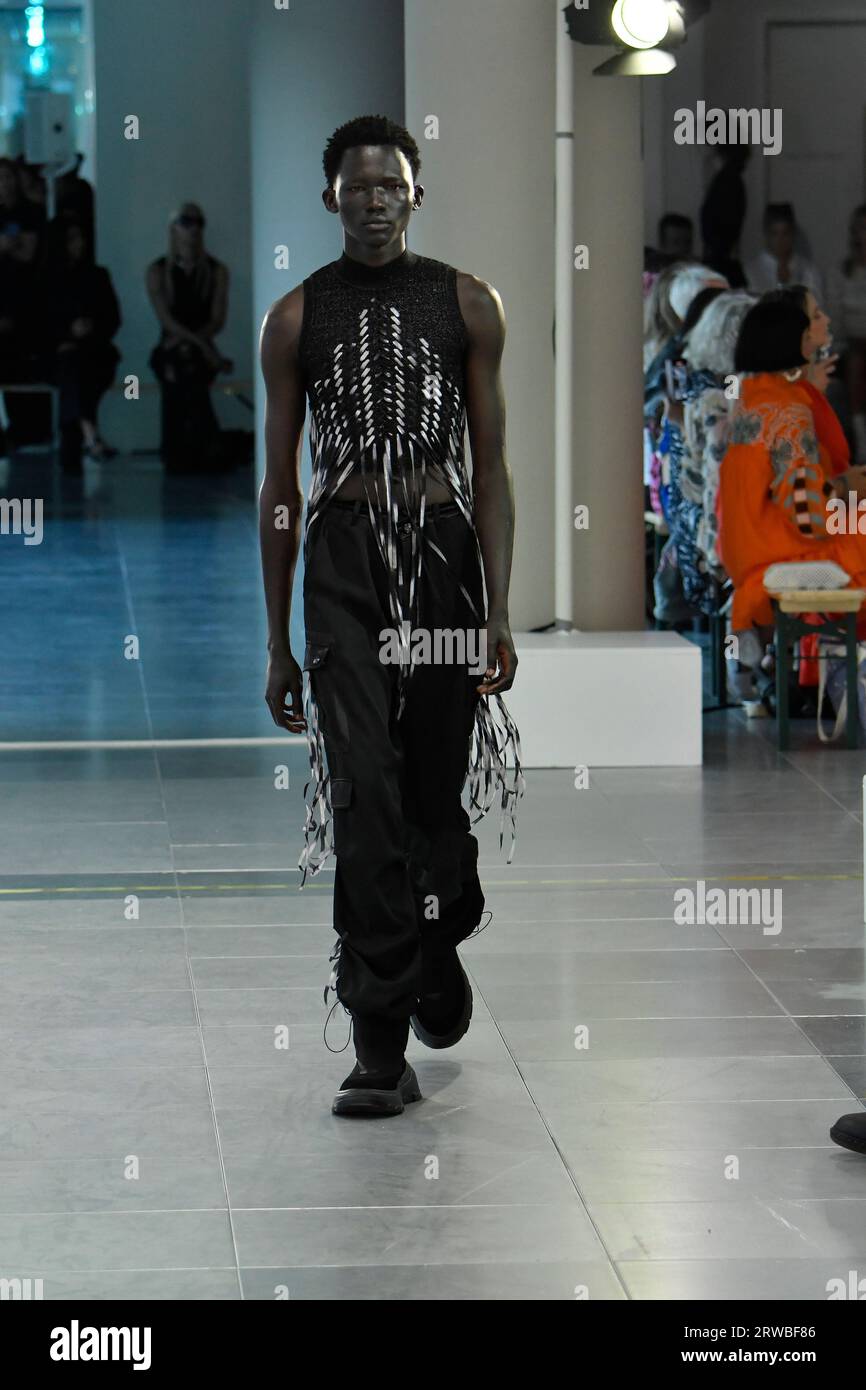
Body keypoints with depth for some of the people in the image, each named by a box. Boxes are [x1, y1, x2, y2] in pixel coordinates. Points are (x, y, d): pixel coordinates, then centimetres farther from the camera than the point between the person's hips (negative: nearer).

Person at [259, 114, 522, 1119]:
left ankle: (440, 950, 42)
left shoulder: (467, 306, 6)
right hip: (345, 557, -1)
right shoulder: (298, 318, 5)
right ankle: (380, 1043, -11)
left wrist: (498, 611, -4)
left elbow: (489, 469, 5)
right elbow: (281, 484, 8)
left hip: (444, 550, 1)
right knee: (365, 794, -12)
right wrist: (278, 645, 6)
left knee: (436, 790, 10)